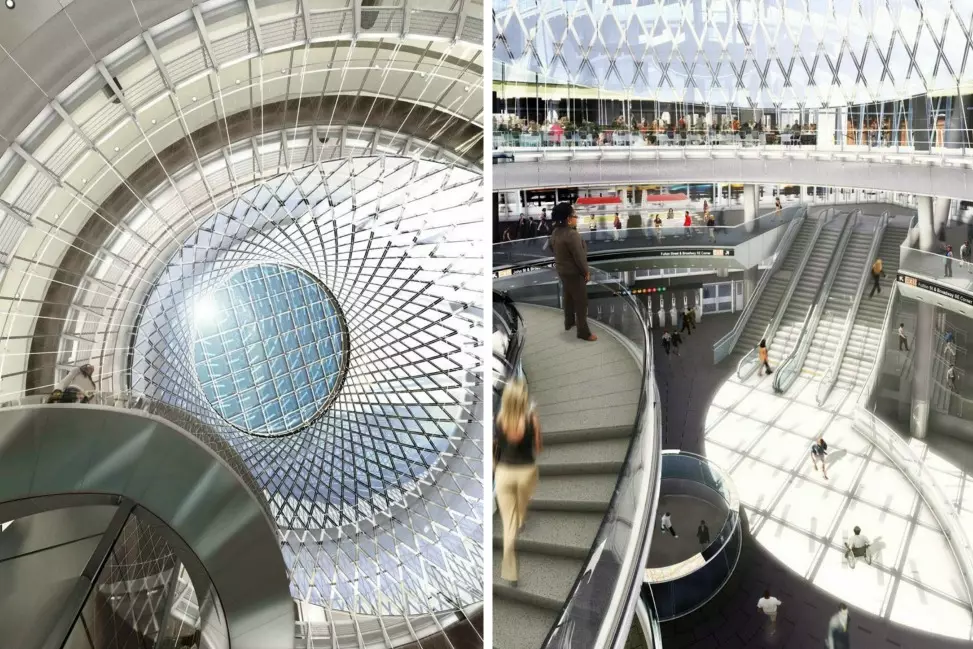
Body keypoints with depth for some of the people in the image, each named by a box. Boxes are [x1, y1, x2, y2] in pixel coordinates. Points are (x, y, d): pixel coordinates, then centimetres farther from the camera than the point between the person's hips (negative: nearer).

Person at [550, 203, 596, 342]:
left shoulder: (556, 232, 1)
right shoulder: (571, 234, -27)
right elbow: (579, 256, -24)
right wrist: (586, 271, -12)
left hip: (562, 270, 9)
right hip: (574, 272, -9)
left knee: (568, 297, 25)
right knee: (581, 301, 0)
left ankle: (569, 322, 40)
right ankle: (583, 332, 6)